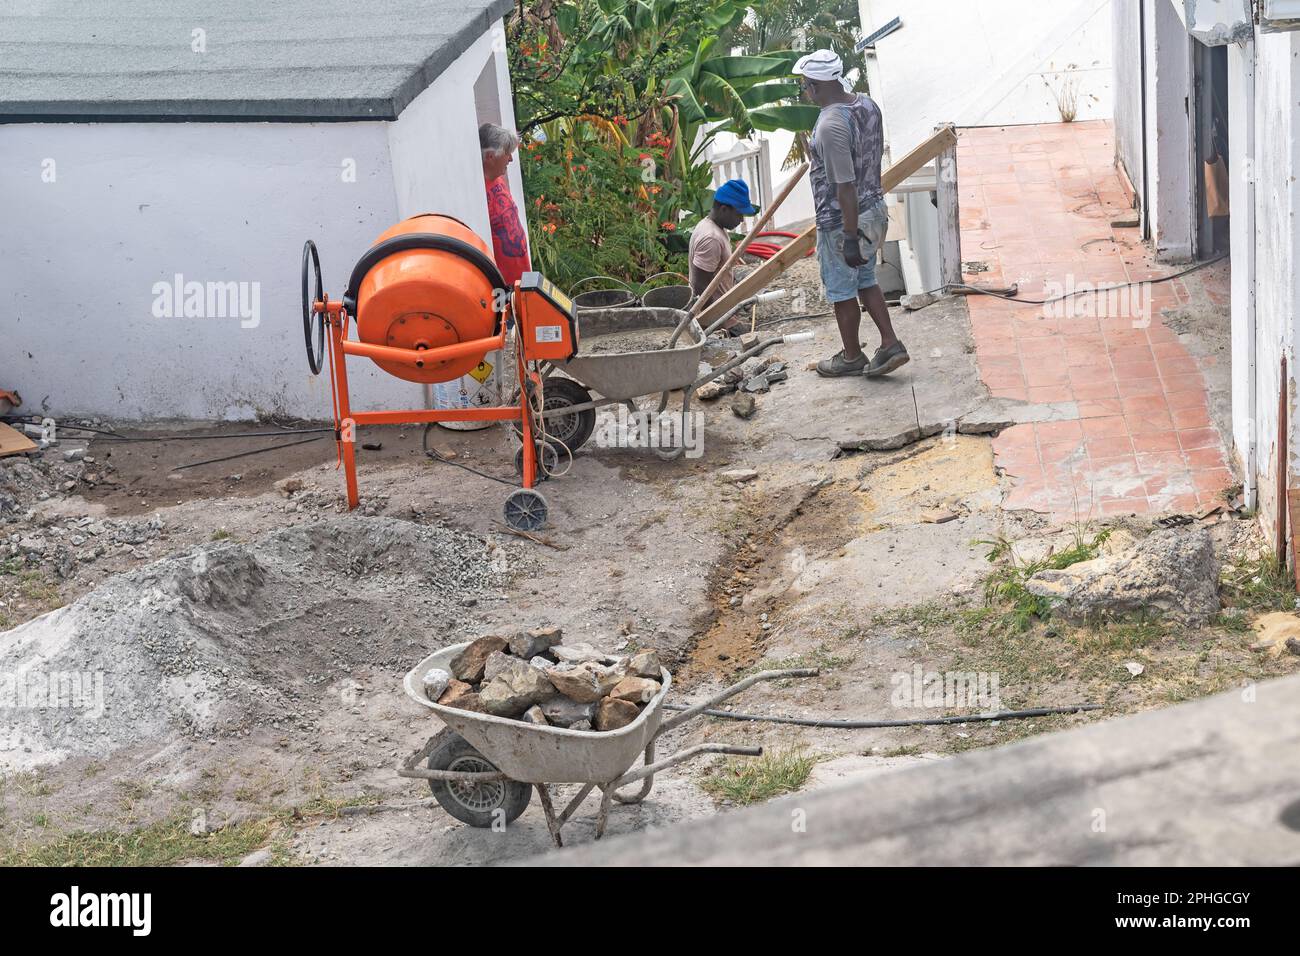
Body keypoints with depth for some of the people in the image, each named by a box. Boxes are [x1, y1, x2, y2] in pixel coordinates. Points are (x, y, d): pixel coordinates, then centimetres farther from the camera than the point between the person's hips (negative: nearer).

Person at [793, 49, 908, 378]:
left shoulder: (831, 125, -28)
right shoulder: (867, 104, -1)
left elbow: (845, 187, -28)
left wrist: (851, 238, -23)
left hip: (841, 221, -8)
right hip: (873, 208, 8)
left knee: (841, 290, 11)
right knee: (865, 280, 23)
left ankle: (852, 357, 27)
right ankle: (890, 345, 21)